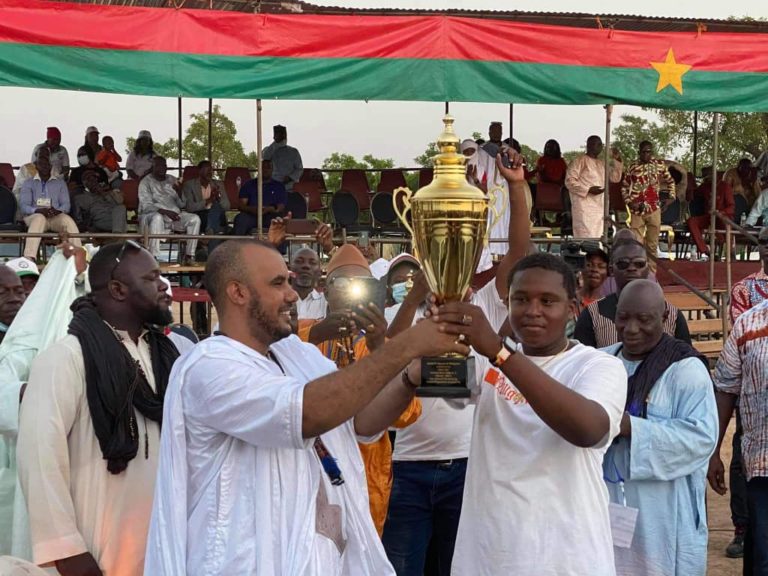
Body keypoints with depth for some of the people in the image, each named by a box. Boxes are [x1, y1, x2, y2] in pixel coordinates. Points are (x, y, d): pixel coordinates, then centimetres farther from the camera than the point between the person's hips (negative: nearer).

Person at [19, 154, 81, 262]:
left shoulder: (60, 183, 21)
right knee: (39, 218, -39)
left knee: (68, 220, -34)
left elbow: (66, 204, 9)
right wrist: (38, 210, -19)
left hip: (56, 217, 1)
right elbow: (24, 206, 3)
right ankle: (29, 258, -54)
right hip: (34, 216, -1)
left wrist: (58, 211, -16)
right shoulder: (29, 183, 16)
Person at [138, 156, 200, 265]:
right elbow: (146, 206, -13)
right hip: (152, 214, -5)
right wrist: (166, 212, -28)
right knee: (157, 218, -40)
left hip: (173, 215, 5)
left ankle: (189, 256, -19)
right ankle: (152, 257, -38)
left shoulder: (172, 180, 16)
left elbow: (182, 205, 12)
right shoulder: (146, 182, 1)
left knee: (195, 218, -19)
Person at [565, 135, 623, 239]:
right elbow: (569, 181, -13)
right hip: (585, 208, -8)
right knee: (586, 238, -13)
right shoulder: (580, 161, -6)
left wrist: (617, 160, 8)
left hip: (600, 207, 8)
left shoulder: (601, 163, 18)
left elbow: (615, 178, 21)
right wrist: (588, 189, -19)